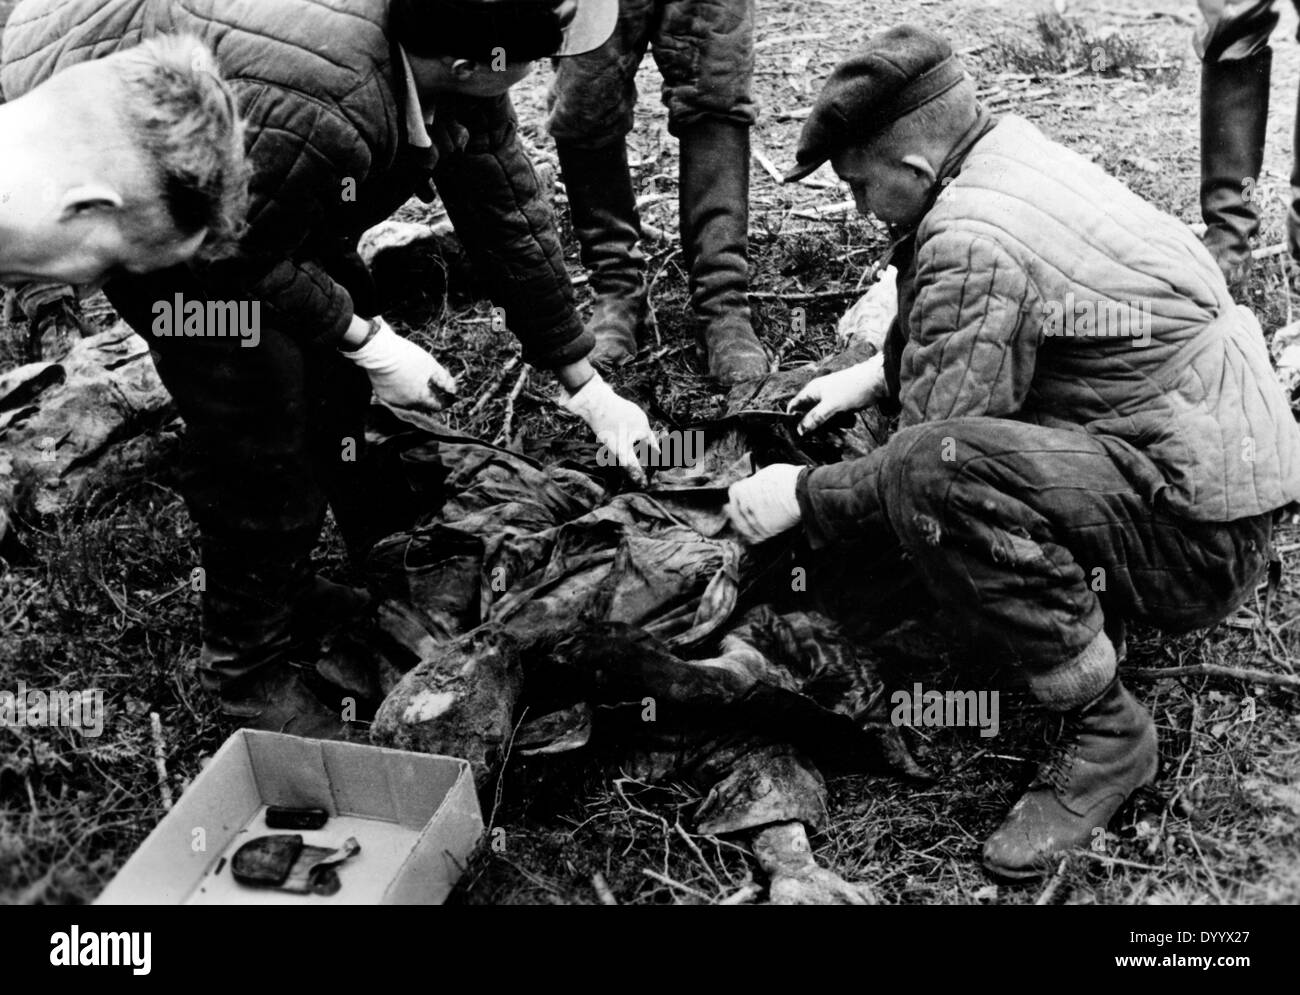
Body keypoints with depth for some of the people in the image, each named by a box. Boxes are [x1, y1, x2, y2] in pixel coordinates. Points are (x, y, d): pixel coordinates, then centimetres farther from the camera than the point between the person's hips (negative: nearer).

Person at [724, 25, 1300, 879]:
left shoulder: (973, 242, -23)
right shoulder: (1012, 150, 5)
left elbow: (936, 463, -19)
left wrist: (801, 495, -5)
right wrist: (878, 374, 18)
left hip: (1201, 535, -10)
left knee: (931, 471, -33)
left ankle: (1105, 729, -13)